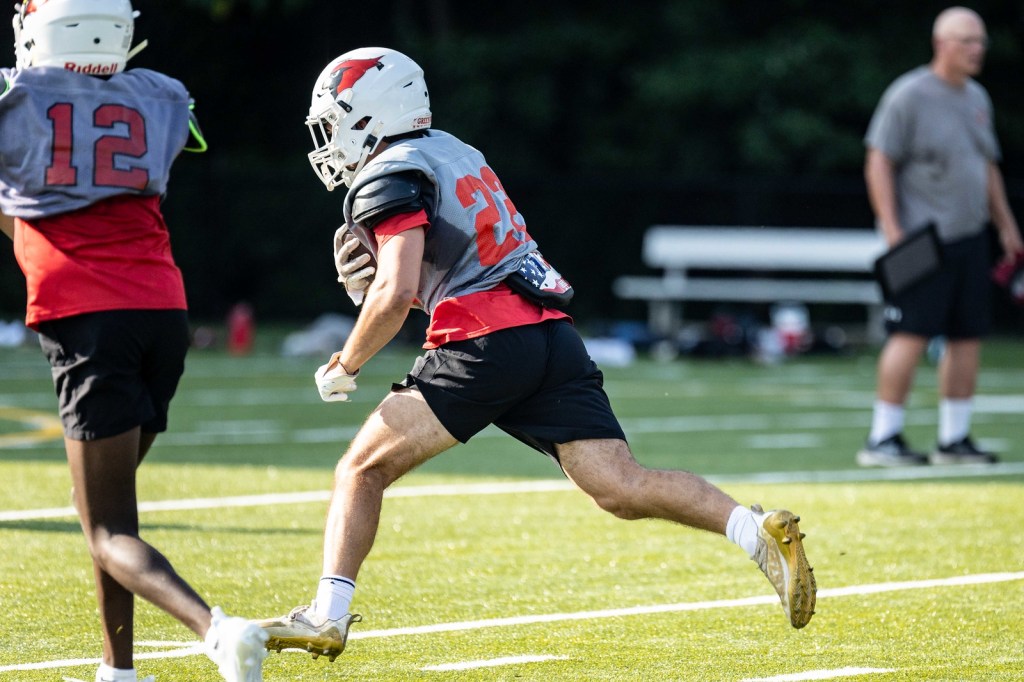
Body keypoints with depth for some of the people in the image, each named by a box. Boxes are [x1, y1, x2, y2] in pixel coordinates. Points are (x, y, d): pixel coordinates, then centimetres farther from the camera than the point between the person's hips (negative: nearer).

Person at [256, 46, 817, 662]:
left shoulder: (390, 178, -1)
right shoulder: (454, 154, 26)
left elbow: (396, 295, -12)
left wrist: (345, 367, 2)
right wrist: (364, 273, 16)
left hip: (487, 342, -8)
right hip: (554, 336, 8)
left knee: (363, 469, 3)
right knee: (622, 487, -4)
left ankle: (327, 616, -1)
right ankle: (760, 530, -21)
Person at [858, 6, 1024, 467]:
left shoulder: (977, 99, 16)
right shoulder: (909, 95, -7)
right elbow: (878, 164, -10)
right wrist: (892, 231, -17)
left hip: (970, 238, 8)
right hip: (921, 237, -8)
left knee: (968, 338, 5)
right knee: (912, 335, -12)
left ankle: (954, 439, 12)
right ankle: (882, 439, -8)